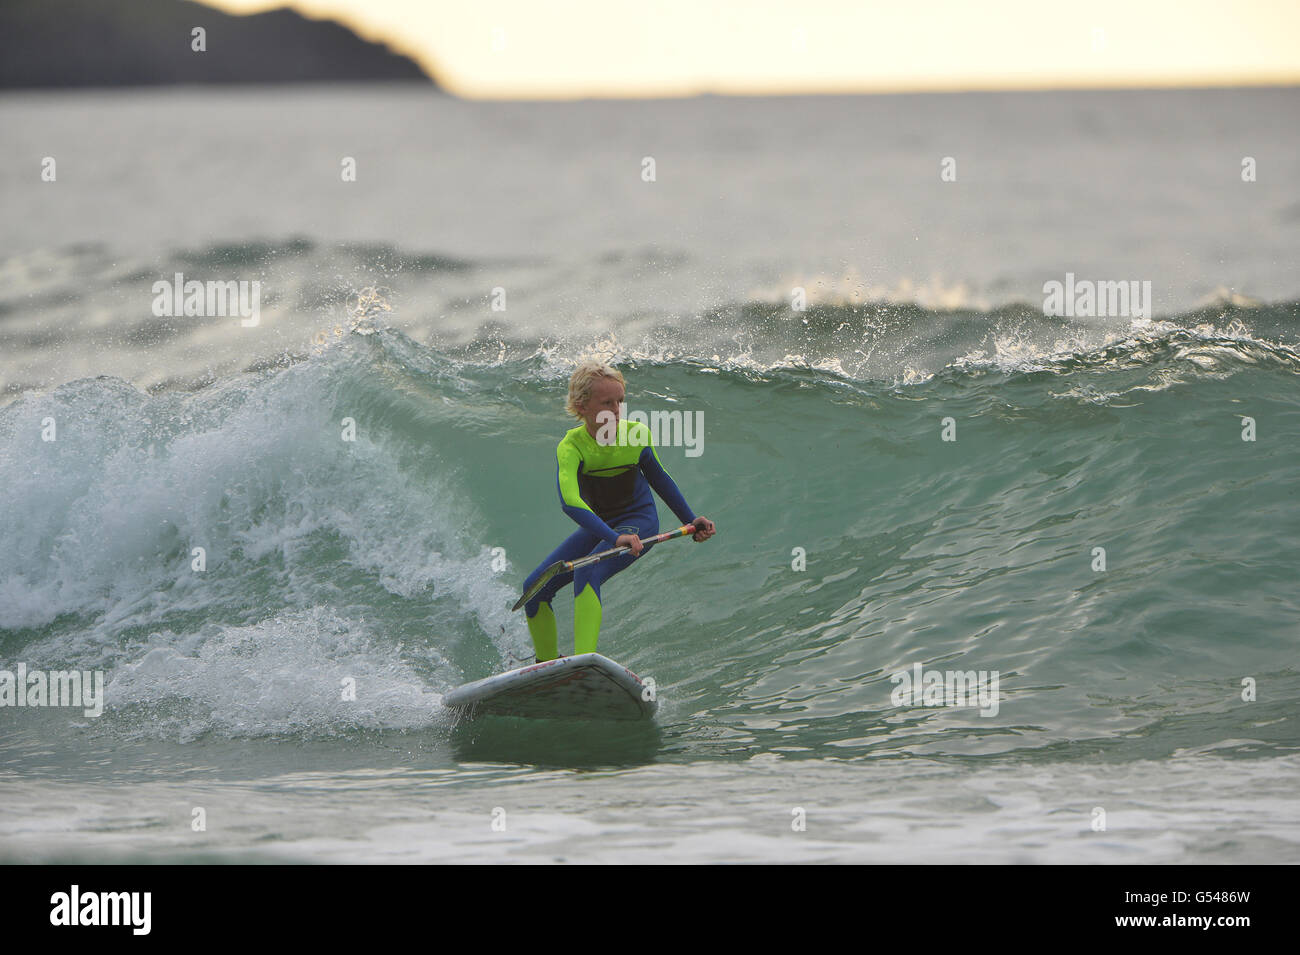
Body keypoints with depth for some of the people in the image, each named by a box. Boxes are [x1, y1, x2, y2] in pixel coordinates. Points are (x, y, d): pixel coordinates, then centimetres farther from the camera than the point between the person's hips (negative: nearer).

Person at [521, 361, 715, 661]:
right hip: (597, 525, 3)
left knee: (587, 572, -31)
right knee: (535, 588, -4)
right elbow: (569, 502, -40)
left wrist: (691, 521, 9)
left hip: (639, 522, -3)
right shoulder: (571, 446, -23)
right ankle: (548, 667, 16)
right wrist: (614, 538, -53)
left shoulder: (637, 435, -16)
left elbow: (660, 480, 6)